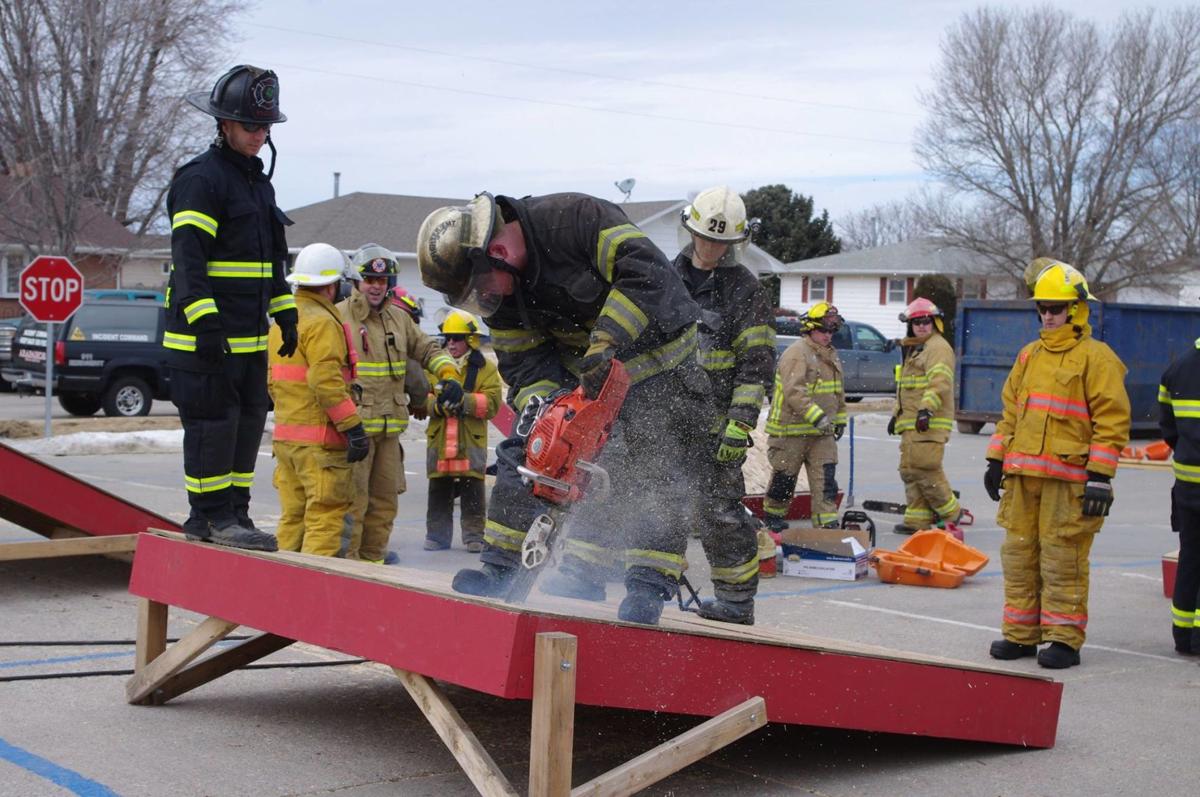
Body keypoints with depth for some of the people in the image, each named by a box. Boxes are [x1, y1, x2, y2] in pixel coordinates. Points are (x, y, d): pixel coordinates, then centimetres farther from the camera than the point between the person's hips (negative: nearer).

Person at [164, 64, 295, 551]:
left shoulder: (259, 183, 19)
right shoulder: (201, 179, -11)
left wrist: (285, 314, 21)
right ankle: (213, 515, 1)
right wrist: (205, 321, -25)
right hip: (204, 335, -9)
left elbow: (272, 260, 27)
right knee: (213, 423, -6)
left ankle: (232, 514, 18)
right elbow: (188, 257, -19)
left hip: (249, 337, 9)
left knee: (248, 422, 10)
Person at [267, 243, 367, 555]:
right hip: (319, 440, -9)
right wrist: (353, 426, -19)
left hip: (285, 436, 9)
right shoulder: (321, 322, -13)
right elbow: (327, 381, -21)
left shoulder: (280, 323, 17)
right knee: (326, 516, -7)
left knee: (293, 516, 14)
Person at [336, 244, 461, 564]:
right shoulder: (339, 317, -4)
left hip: (389, 426, 7)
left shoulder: (399, 318, 16)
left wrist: (449, 376, 5)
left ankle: (372, 555, 22)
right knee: (353, 496, -9)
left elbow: (428, 349, 24)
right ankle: (346, 558, -3)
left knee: (385, 496, 12)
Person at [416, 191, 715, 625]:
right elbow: (522, 362, -6)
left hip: (655, 357, -6)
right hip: (579, 370, 6)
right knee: (525, 454, 0)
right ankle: (499, 567, 7)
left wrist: (606, 345, -42)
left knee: (657, 473, -14)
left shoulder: (576, 217, -30)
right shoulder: (499, 291, -8)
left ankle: (649, 588, -13)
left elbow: (646, 270, -38)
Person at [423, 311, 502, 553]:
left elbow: (491, 403, -7)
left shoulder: (486, 369, 4)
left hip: (472, 441, -2)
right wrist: (436, 404, -16)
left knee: (473, 492, 0)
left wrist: (465, 401, -20)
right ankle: (437, 534, 14)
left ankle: (474, 535, 8)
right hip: (439, 439, 2)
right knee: (439, 492, 6)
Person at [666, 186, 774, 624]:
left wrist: (741, 423, -16)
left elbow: (756, 364, -8)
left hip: (716, 420, -5)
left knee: (719, 510, -4)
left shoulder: (744, 291, -4)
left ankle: (737, 600, 5)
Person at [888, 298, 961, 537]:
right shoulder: (914, 349, 26)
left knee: (925, 468, -15)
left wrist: (927, 408, -31)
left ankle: (950, 513, -2)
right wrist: (897, 414, 30)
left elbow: (939, 382, -21)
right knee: (909, 470, 8)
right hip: (911, 424, 10)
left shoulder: (938, 347, -6)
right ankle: (917, 520, 11)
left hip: (929, 423, -10)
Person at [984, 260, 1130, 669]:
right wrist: (997, 460, 17)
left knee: (1062, 558, -4)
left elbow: (1112, 420, -9)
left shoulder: (1096, 359, -4)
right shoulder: (1029, 356, 17)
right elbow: (1010, 412, 23)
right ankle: (1021, 635, 18)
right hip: (1022, 475, 7)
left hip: (1068, 480, -7)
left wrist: (1100, 477, -14)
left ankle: (1064, 639, 4)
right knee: (1018, 554, 9)